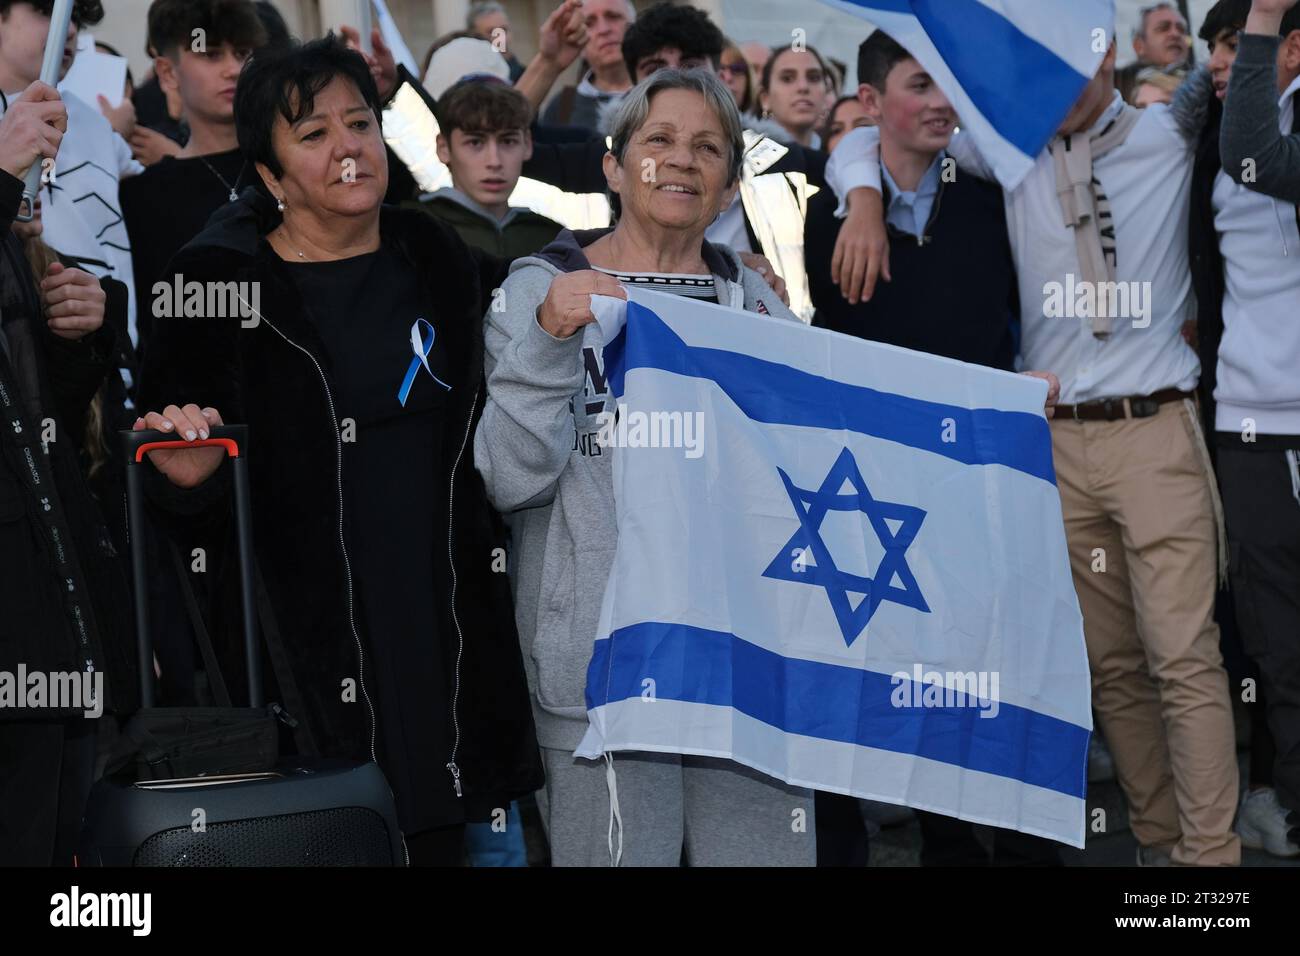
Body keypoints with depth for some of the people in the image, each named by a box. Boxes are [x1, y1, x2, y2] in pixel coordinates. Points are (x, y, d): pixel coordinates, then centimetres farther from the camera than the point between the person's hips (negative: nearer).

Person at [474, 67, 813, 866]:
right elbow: (512, 478, -7)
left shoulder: (755, 300, 14)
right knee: (621, 851, -2)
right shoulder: (542, 289, 4)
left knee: (766, 849, 4)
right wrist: (549, 339, -18)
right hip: (605, 654, -3)